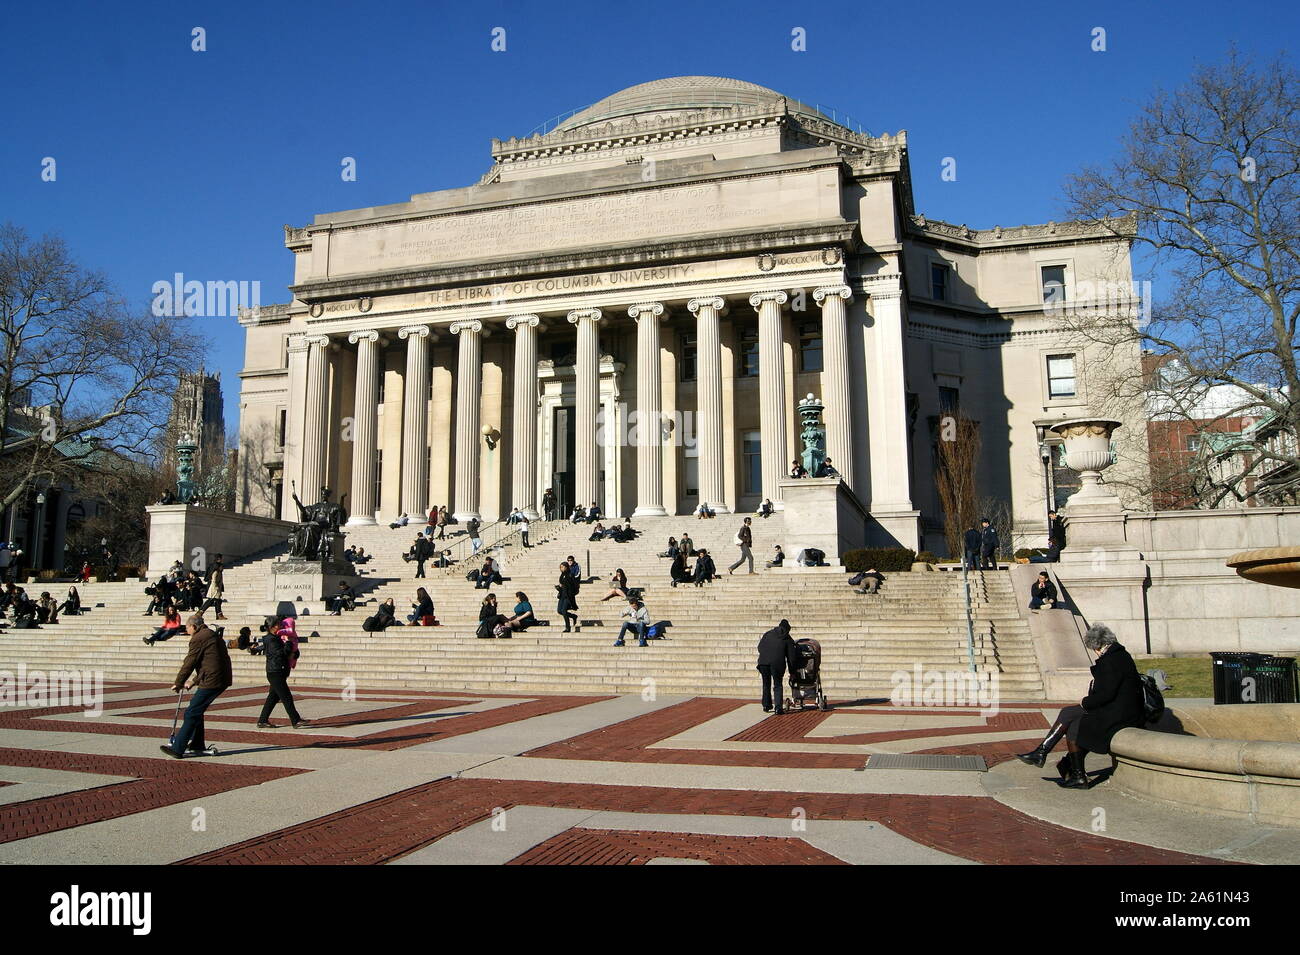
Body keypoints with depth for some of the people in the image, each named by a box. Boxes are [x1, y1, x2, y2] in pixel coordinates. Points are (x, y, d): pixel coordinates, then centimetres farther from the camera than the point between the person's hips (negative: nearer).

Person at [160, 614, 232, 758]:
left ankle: (177, 748, -3)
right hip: (222, 680, 9)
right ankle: (197, 745, 26)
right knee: (197, 710, 20)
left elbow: (189, 663, -6)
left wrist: (178, 684, 6)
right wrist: (194, 681, 32)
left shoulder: (198, 638, -8)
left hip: (211, 681, -9)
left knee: (192, 713, -4)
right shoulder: (213, 636, 23)